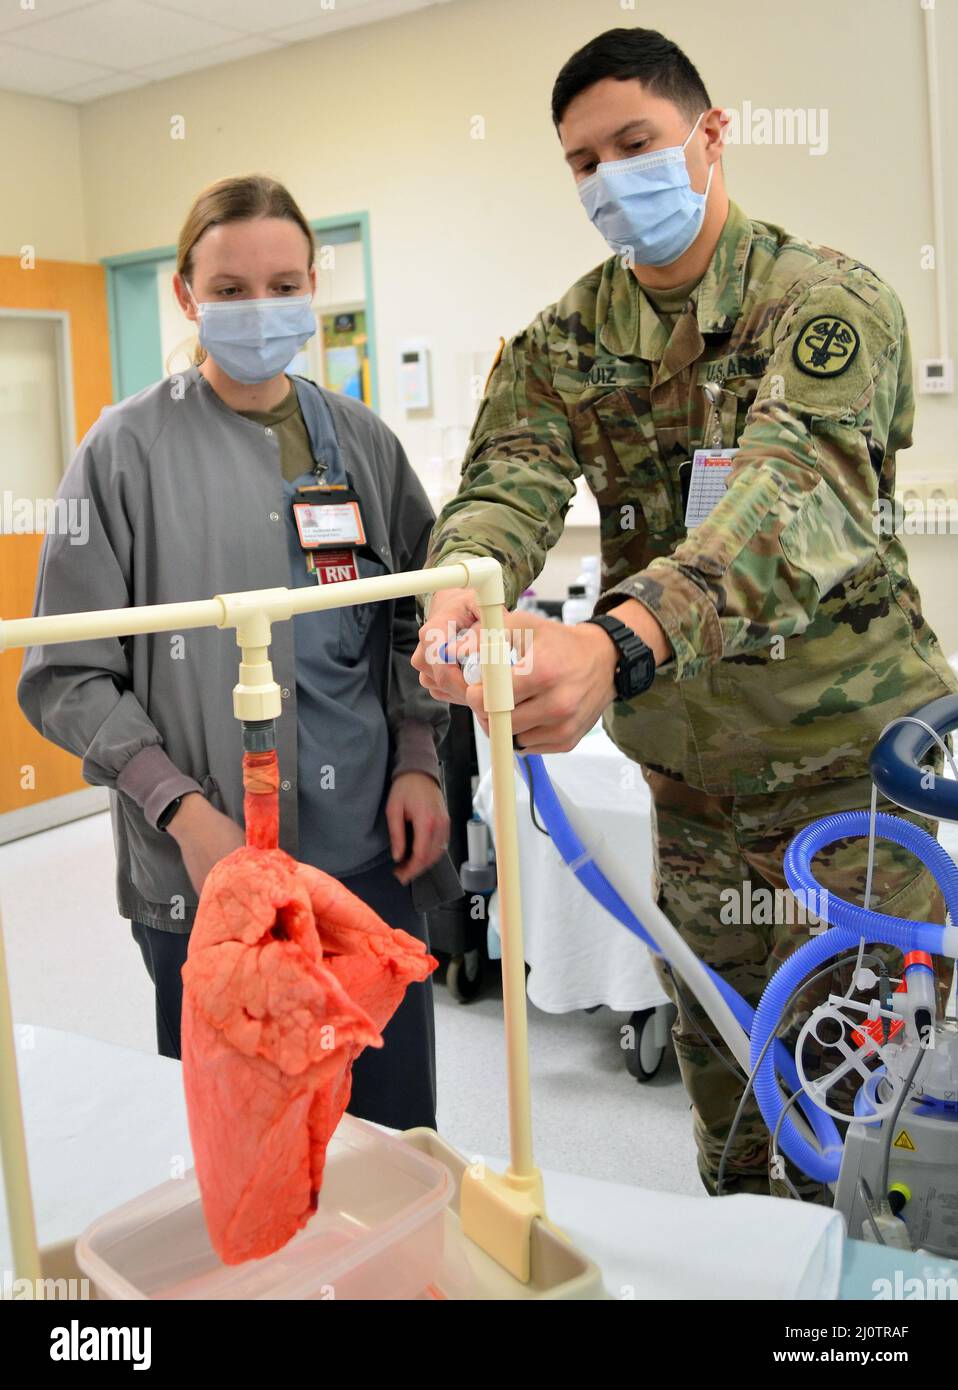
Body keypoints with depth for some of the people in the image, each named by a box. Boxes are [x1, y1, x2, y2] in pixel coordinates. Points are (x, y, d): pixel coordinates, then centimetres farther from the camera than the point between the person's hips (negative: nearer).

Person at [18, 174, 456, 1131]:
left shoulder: (360, 440, 9)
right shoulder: (131, 448, -3)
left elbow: (416, 623, 15)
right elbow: (67, 674, -4)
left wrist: (418, 762, 0)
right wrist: (183, 810, -15)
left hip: (373, 855, 3)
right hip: (205, 873, -3)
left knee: (397, 1140, 13)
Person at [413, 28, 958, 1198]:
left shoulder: (827, 301, -12)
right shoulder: (562, 340, 5)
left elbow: (792, 491, -30)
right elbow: (507, 479, -12)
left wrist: (620, 643, -48)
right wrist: (461, 588, -37)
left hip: (844, 756, -4)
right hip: (687, 767, 5)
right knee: (715, 1051, 18)